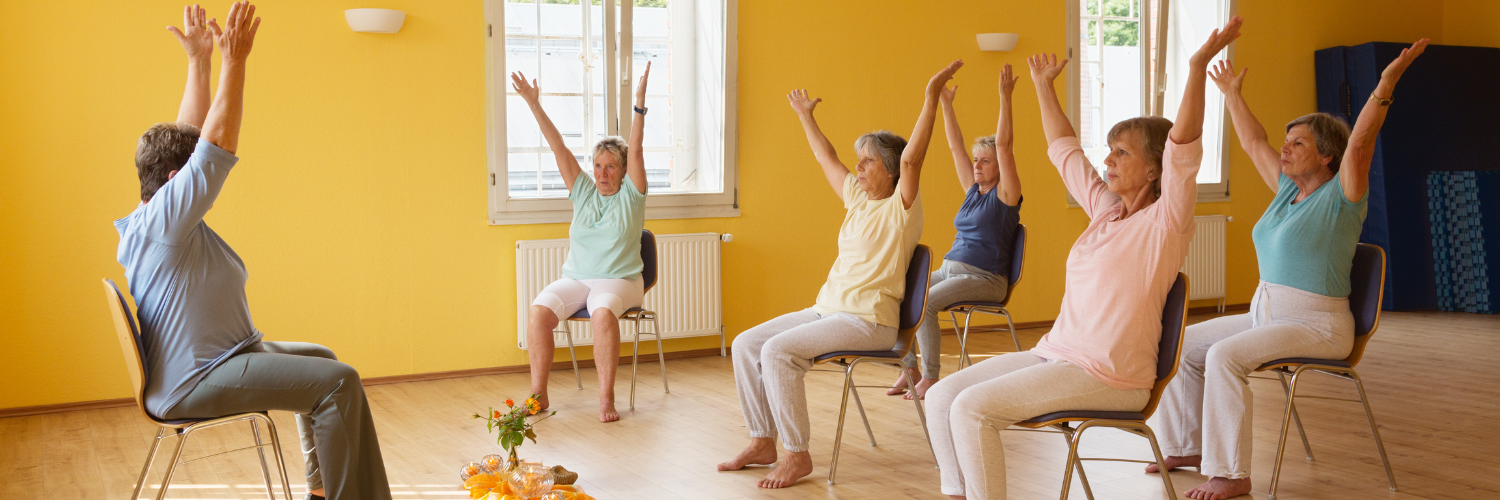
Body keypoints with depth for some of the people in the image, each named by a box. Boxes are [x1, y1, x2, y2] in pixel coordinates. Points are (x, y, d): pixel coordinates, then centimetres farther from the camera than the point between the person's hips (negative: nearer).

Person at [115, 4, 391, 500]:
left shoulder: (160, 213, 9)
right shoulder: (163, 221, -20)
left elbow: (195, 135, 13)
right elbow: (217, 143, -26)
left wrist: (198, 60, 13)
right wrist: (234, 59, -25)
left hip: (214, 360, 12)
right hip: (194, 382, -12)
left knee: (319, 358, 26)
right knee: (338, 382, -22)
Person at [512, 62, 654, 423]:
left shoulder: (630, 195, 4)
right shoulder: (583, 192, 12)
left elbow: (635, 150, -9)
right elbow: (559, 148, 6)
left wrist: (640, 105, -20)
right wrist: (534, 105, 1)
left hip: (620, 281, -4)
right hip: (575, 278, 4)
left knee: (603, 312, -37)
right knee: (538, 311, -25)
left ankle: (607, 397, -30)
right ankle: (538, 393, -16)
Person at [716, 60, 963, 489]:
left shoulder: (901, 209, -7)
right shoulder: (858, 199, 16)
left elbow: (911, 157, -24)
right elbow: (826, 157, 29)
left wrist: (932, 96, -29)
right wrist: (805, 115, 38)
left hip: (869, 320, -9)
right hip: (827, 308, 9)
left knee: (778, 351, -28)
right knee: (746, 345, -2)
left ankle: (797, 455, -18)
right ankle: (763, 442, 4)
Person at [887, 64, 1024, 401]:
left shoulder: (1005, 194, -3)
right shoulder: (973, 191, 16)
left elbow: (1004, 145, -14)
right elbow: (955, 146, 17)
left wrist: (1005, 97, -18)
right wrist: (946, 104, 14)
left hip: (985, 279, -8)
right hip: (949, 270, 8)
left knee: (924, 303, -29)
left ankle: (930, 378, -21)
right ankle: (909, 369, -8)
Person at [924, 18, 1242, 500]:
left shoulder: (1166, 221, -8)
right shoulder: (1107, 210, 13)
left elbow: (1182, 146, -24)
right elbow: (1064, 149, 25)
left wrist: (1198, 67, -33)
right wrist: (1044, 85, 30)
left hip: (1110, 377, -8)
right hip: (1056, 352, 8)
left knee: (972, 407, -23)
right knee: (941, 397, -5)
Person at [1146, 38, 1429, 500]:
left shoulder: (1341, 197, -8)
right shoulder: (1288, 189, 13)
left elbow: (1360, 143, -24)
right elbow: (1254, 142, 23)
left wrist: (1385, 86, -32)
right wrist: (1232, 94, 30)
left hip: (1317, 325, -9)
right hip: (1264, 313, 9)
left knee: (1226, 355, -30)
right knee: (1183, 346, -1)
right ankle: (1186, 446, 9)